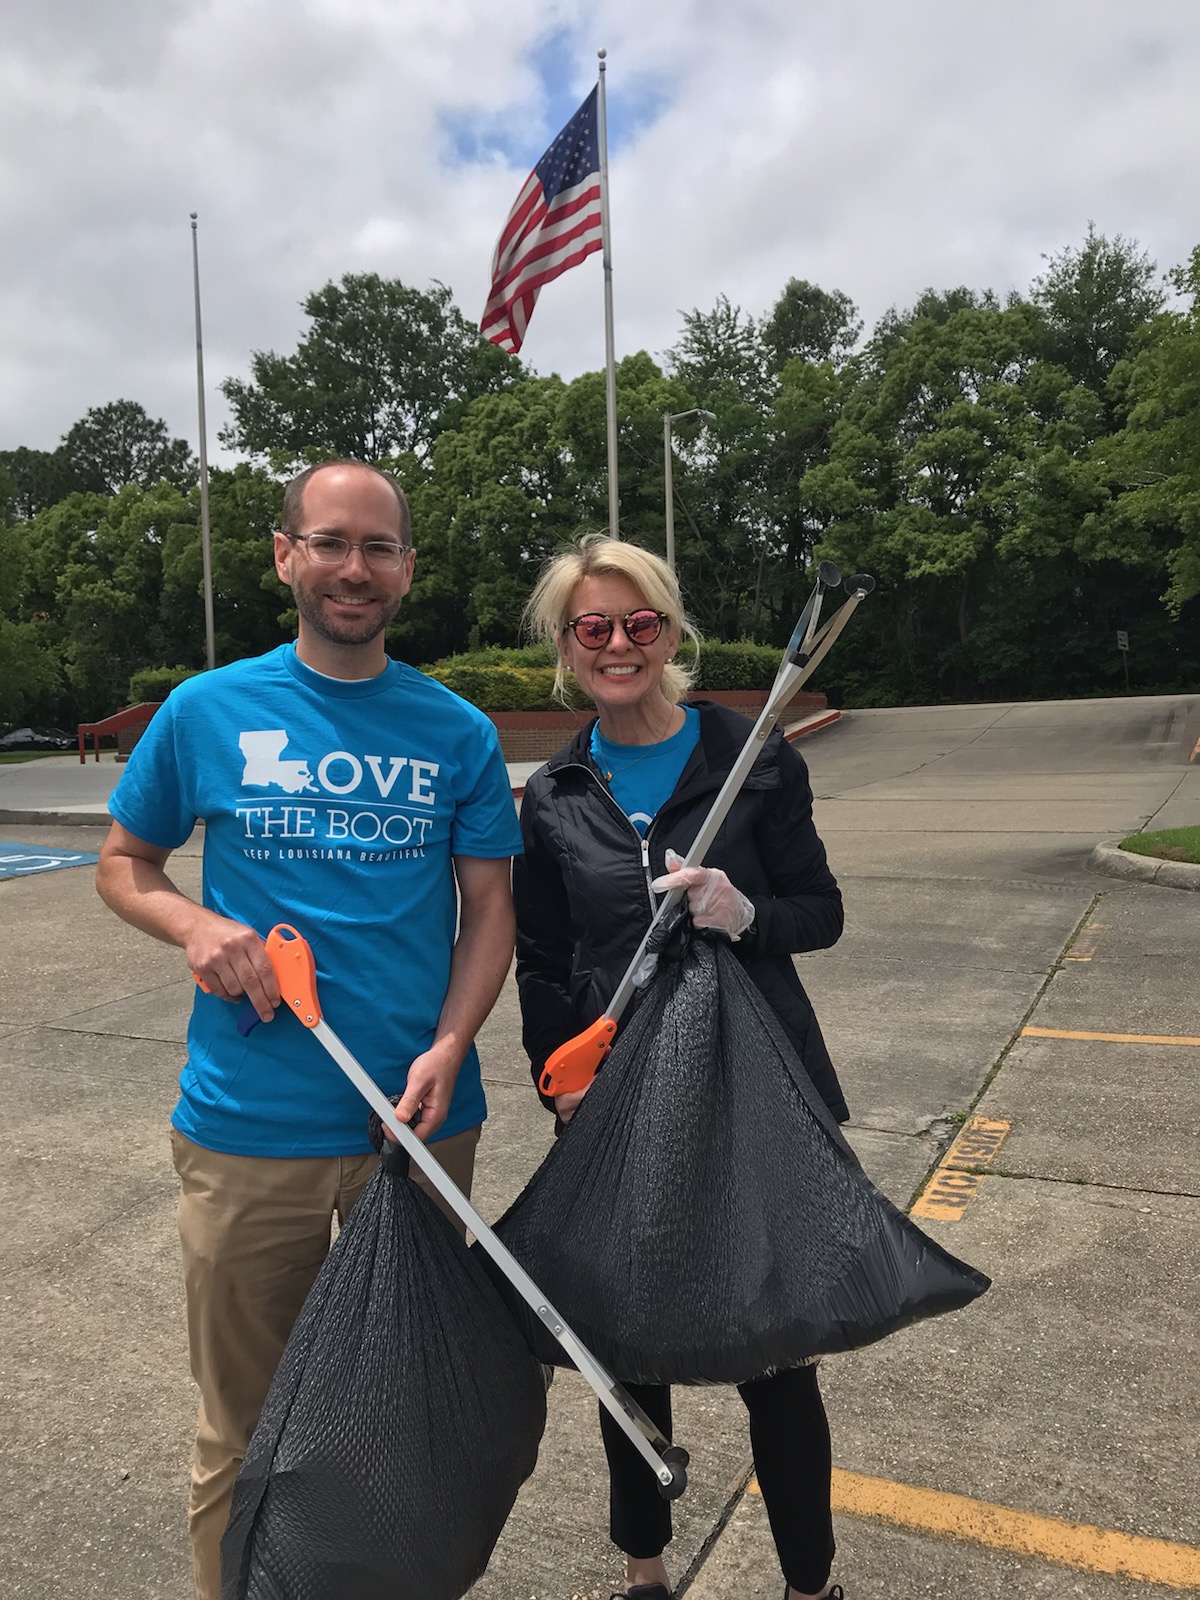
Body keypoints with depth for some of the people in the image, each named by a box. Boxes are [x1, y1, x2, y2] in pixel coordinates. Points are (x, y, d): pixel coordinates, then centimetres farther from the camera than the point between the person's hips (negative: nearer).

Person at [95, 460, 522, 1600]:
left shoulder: (457, 731, 2)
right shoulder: (207, 712, 0)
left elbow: (488, 906, 3)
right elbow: (122, 864, 10)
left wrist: (449, 1049, -12)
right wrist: (195, 926, -11)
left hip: (421, 1120, 1)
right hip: (247, 1130, -1)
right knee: (244, 1427, 14)